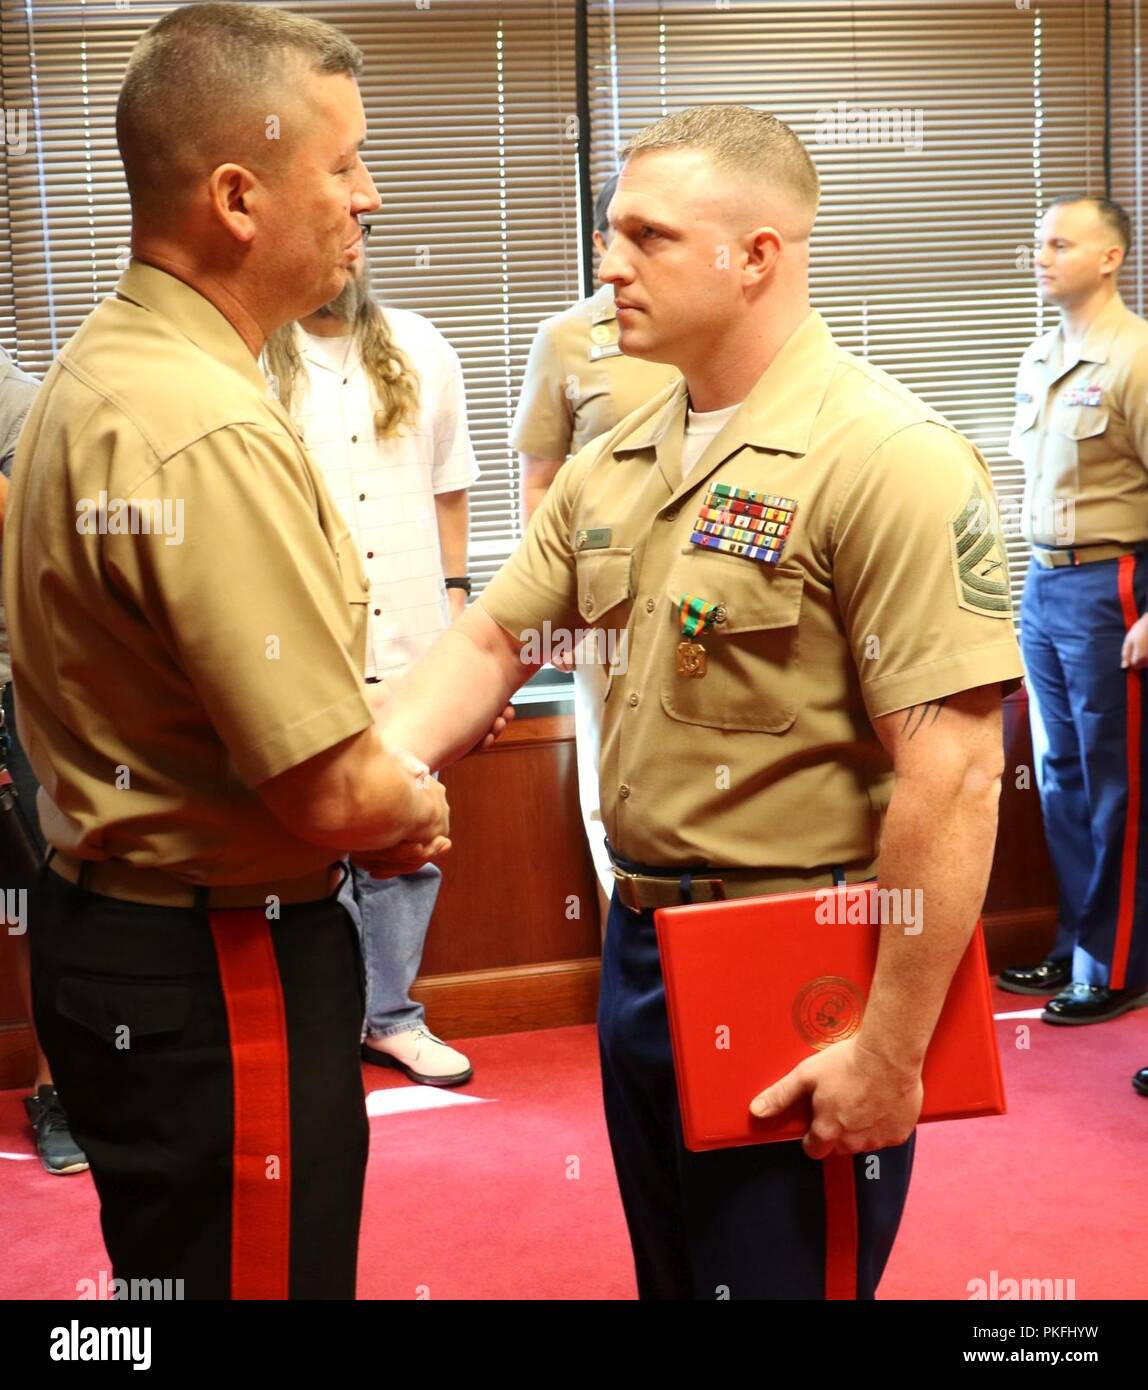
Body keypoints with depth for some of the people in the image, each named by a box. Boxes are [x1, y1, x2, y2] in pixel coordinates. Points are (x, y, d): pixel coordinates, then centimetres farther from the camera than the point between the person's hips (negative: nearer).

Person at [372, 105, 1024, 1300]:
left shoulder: (884, 459, -18)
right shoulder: (615, 463, 7)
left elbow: (953, 773, -22)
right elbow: (489, 643, 10)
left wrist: (891, 1049, -22)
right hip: (638, 947, 8)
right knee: (672, 1271, 22)